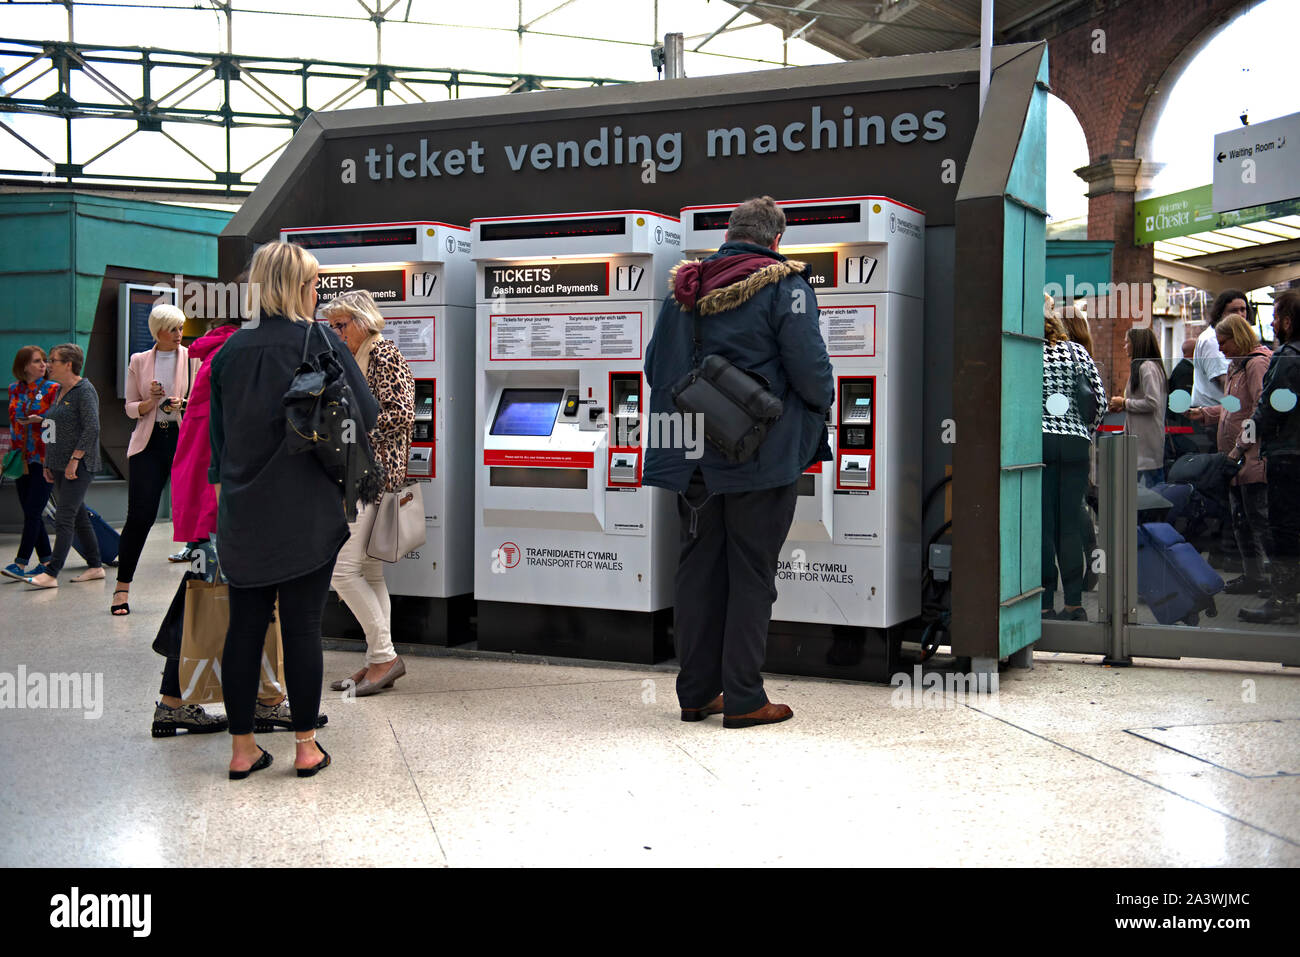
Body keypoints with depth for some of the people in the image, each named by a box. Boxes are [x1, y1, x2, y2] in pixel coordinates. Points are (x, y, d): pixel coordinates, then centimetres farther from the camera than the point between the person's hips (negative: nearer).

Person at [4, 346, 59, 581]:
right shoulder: (14, 389, 11)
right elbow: (13, 421, 19)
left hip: (44, 458, -5)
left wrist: (39, 420, -22)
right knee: (31, 513, 7)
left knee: (32, 511, -9)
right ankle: (46, 560, 14)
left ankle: (21, 564, -10)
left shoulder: (53, 389, -3)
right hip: (21, 459, 5)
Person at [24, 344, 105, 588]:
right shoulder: (60, 391, 17)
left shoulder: (84, 391, -11)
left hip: (79, 466, -9)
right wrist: (48, 463, 17)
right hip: (60, 465, 9)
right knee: (79, 517, 12)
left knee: (64, 518, -12)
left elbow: (92, 428, -19)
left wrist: (74, 459, -21)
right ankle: (95, 567, 18)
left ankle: (51, 573, -14)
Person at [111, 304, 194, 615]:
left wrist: (183, 404, -16)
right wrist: (152, 401, -10)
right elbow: (131, 408, 9)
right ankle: (122, 586, 6)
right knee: (140, 515, -4)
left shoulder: (192, 358, 4)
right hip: (150, 442, 1)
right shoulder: (139, 362, 9)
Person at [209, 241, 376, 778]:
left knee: (244, 627, 10)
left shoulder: (230, 350, 5)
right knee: (302, 628, 4)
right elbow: (366, 416, -8)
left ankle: (242, 748, 17)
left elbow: (216, 434, 10)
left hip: (242, 513, 4)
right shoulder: (321, 343, -7)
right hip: (307, 513, -3)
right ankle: (306, 747, 13)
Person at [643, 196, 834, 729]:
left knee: (698, 569, 12)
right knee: (751, 574, 2)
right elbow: (809, 366, -13)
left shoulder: (686, 289, 10)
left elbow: (655, 365, 14)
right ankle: (743, 699, 5)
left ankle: (696, 693, 18)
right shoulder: (784, 285, -7)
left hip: (695, 456, 5)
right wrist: (821, 406, 8)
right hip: (761, 455, -5)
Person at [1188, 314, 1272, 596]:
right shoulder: (1236, 366, 19)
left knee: (1259, 519, -6)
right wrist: (1203, 414, 14)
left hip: (1253, 459, -10)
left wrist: (1244, 444, -23)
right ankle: (1252, 574, 22)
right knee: (1241, 520, 14)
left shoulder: (1257, 364, -13)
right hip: (1236, 459, 10)